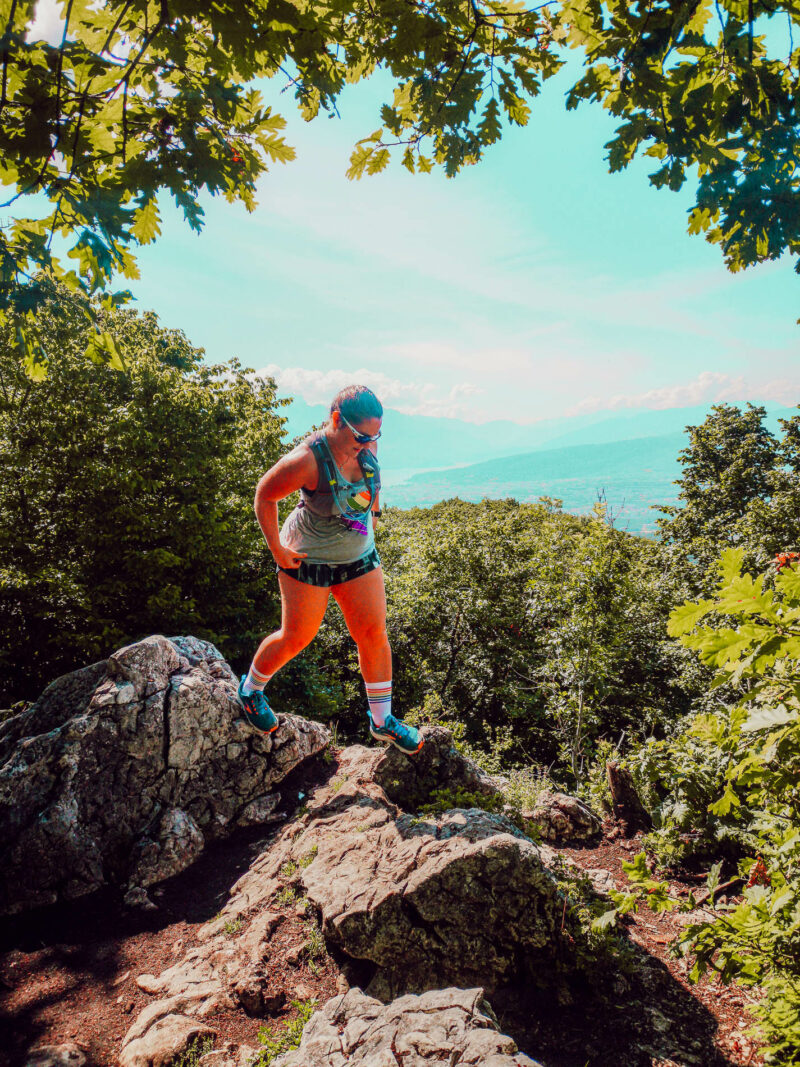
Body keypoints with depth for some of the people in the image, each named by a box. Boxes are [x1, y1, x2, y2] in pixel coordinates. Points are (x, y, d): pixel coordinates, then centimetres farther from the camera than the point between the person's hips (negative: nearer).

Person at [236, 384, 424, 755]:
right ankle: (250, 689, 35)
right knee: (296, 637, 5)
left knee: (374, 634, 5)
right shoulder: (307, 460, -28)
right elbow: (264, 495, -15)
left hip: (359, 557, 6)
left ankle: (382, 721, 21)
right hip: (308, 559, -6)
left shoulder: (368, 446, -9)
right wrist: (277, 549, -12)